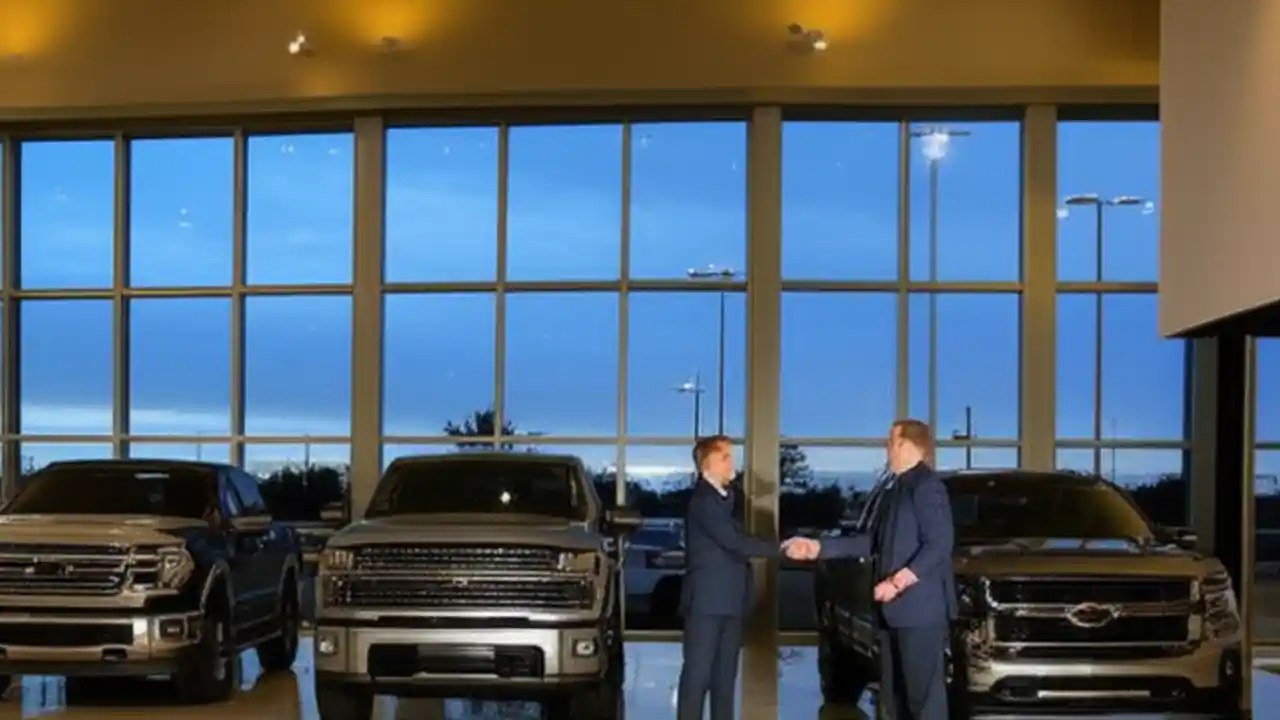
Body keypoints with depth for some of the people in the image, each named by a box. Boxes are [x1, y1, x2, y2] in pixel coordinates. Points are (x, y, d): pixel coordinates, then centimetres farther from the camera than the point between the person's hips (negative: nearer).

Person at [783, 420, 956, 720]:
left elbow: (940, 544, -18)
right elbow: (872, 542, 20)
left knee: (924, 691, -7)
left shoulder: (926, 486, -12)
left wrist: (899, 581, -21)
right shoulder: (890, 489, 17)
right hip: (894, 608, 10)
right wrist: (817, 547, 16)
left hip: (921, 606, -10)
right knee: (894, 692, 13)